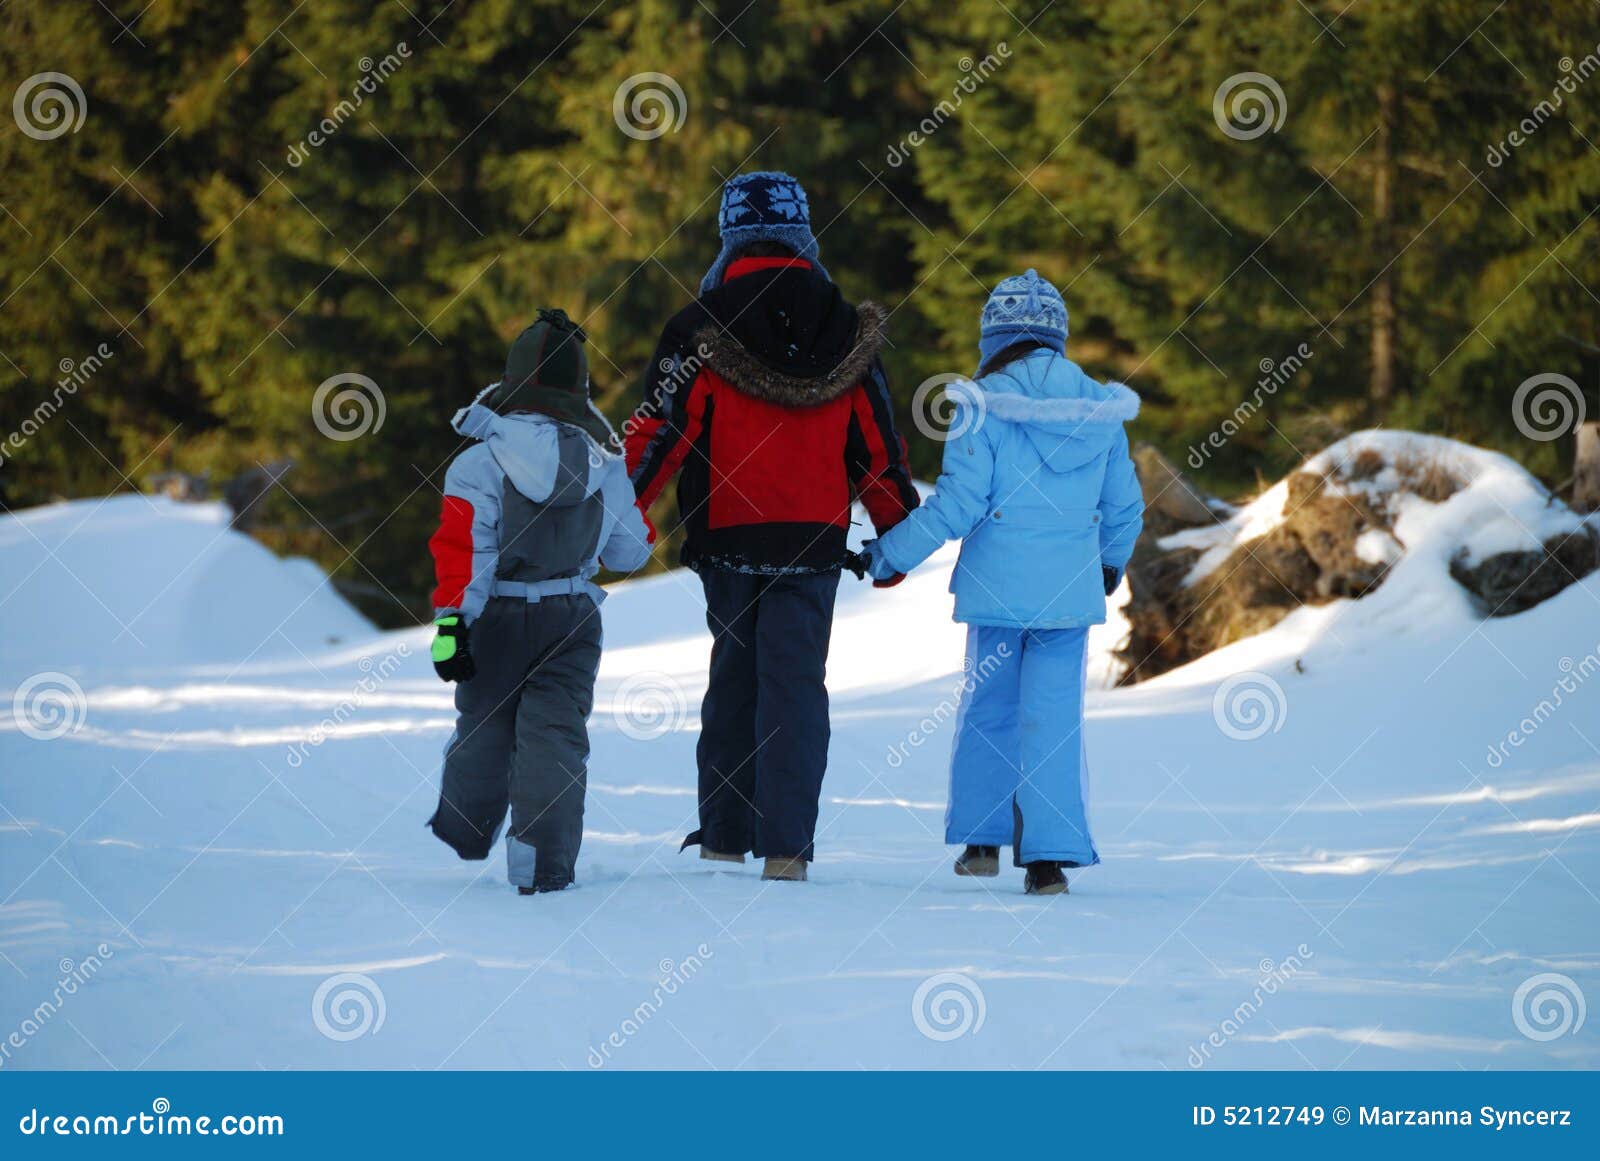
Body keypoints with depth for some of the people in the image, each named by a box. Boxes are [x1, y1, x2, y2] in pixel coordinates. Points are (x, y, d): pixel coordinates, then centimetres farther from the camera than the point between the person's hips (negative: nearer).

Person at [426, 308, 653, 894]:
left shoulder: (478, 465, -12)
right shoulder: (605, 470, -1)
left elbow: (460, 552, -17)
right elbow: (629, 552, 11)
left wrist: (450, 621, -16)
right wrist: (633, 500, 29)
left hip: (495, 617, -1)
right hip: (573, 619, 1)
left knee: (484, 724, 17)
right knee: (555, 734, 0)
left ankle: (465, 831, 37)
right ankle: (543, 863, -11)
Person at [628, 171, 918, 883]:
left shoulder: (702, 329, -7)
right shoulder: (846, 330, 2)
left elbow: (660, 432, -9)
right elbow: (877, 446, 7)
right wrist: (897, 534, 17)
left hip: (726, 532, -1)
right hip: (815, 533, 1)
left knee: (734, 677, 13)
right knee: (796, 683, 2)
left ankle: (724, 838, 16)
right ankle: (786, 847, -5)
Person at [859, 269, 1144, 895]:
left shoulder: (985, 405, -9)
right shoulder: (1100, 409, 4)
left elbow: (956, 504, -12)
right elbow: (1124, 506, 11)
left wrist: (889, 555, 0)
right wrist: (1111, 563, 32)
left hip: (999, 583, -2)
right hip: (1071, 586, 2)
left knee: (987, 704, 14)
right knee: (1054, 714, 5)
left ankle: (980, 839, 18)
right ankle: (1050, 855, -2)